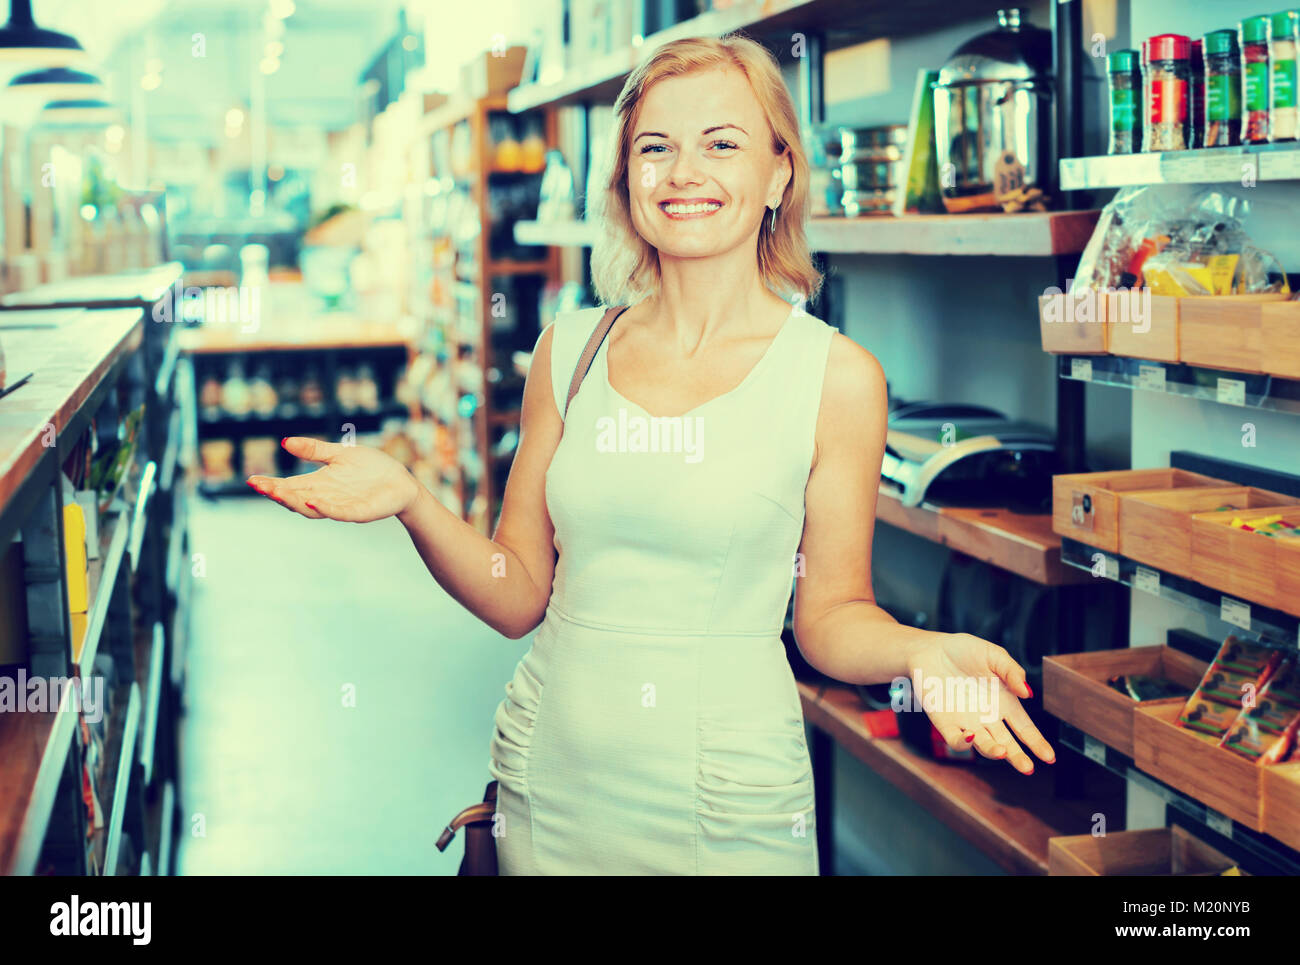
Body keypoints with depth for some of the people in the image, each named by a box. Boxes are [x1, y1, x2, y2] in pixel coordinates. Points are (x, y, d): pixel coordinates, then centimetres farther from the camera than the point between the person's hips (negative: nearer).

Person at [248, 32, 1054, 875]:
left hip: (728, 807, -3)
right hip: (547, 788, 3)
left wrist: (919, 651, -21)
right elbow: (519, 598, 4)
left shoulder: (837, 377, -8)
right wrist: (411, 501, -12)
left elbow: (831, 613, -1)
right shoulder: (569, 350, 1)